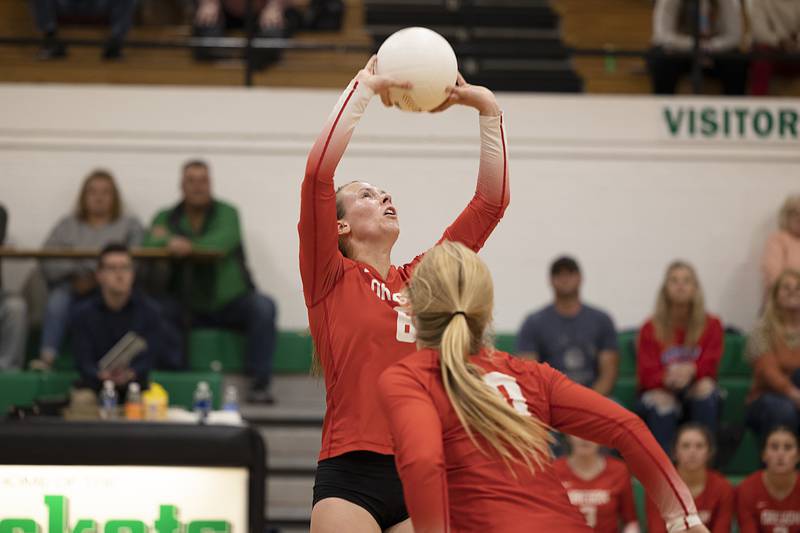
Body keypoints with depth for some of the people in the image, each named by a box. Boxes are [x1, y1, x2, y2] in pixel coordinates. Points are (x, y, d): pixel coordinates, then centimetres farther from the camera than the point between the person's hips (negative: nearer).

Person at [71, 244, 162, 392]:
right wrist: (103, 375, -27)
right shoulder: (83, 313, 3)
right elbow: (84, 363, -4)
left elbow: (149, 358, -6)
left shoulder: (150, 311, 2)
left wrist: (129, 374, -29)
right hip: (94, 387, -1)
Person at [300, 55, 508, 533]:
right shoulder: (332, 278, 4)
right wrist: (363, 88, -5)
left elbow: (493, 199, 16)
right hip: (351, 476, -5)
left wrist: (487, 109, 10)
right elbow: (319, 171, -9)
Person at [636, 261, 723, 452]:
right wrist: (668, 378, -30)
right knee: (662, 403, -35)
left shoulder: (711, 325, 5)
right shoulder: (650, 329, 2)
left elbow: (709, 366, -6)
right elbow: (647, 375, -6)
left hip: (696, 394, 1)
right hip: (659, 392, -1)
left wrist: (691, 371, -31)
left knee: (706, 387, -32)